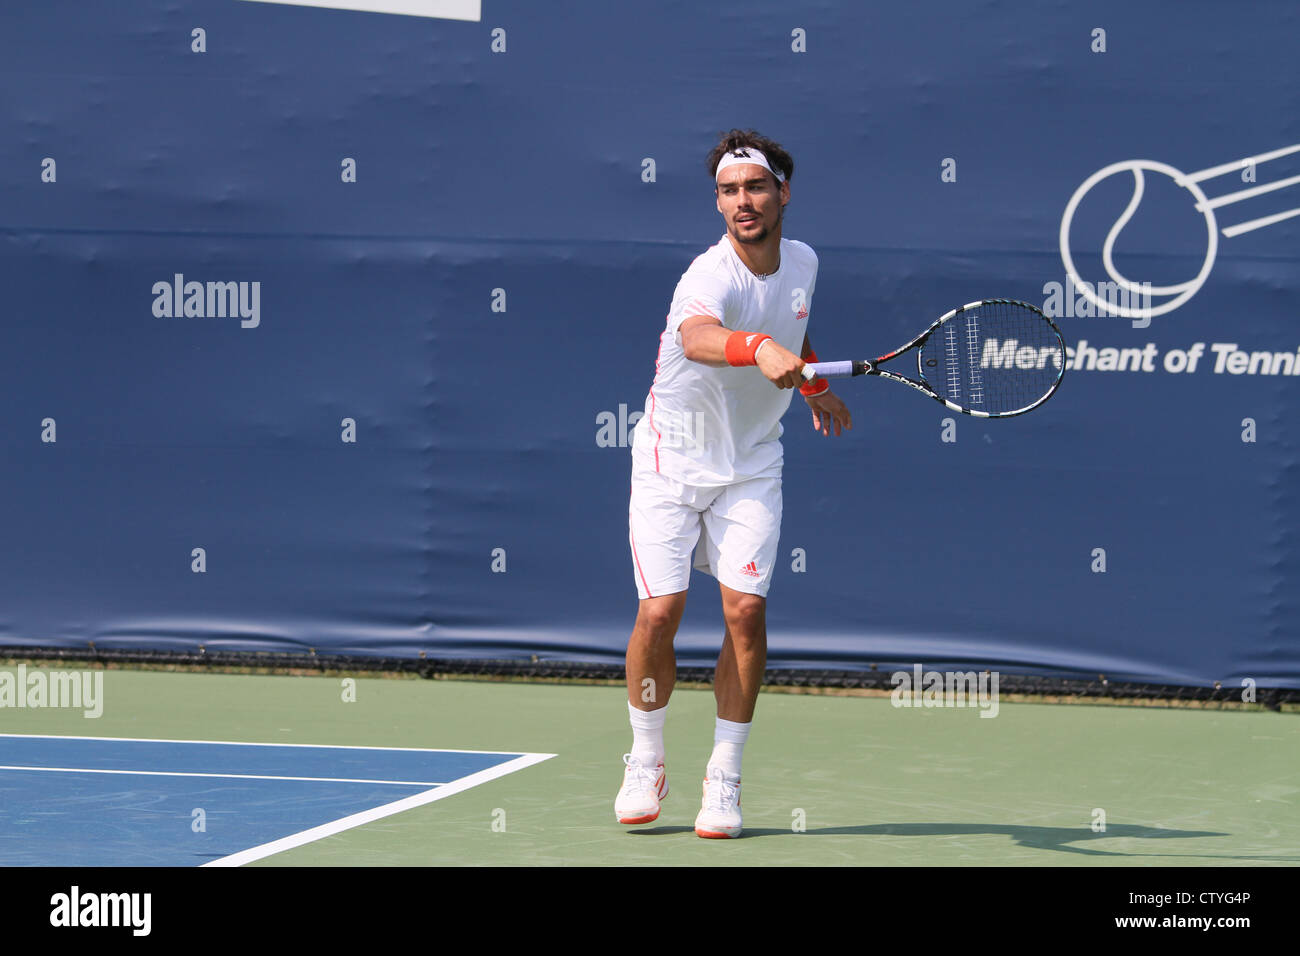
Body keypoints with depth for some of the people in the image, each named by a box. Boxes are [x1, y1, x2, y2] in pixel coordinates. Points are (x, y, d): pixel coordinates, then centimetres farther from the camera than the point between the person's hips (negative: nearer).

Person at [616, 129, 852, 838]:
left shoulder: (801, 263, -3)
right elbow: (697, 338, -51)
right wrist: (759, 348, -70)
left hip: (750, 466, 4)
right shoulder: (709, 278, -26)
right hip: (672, 460, -4)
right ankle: (645, 764, 11)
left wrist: (815, 385, 35)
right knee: (659, 610, -11)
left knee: (746, 609, -10)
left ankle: (724, 780, 1)